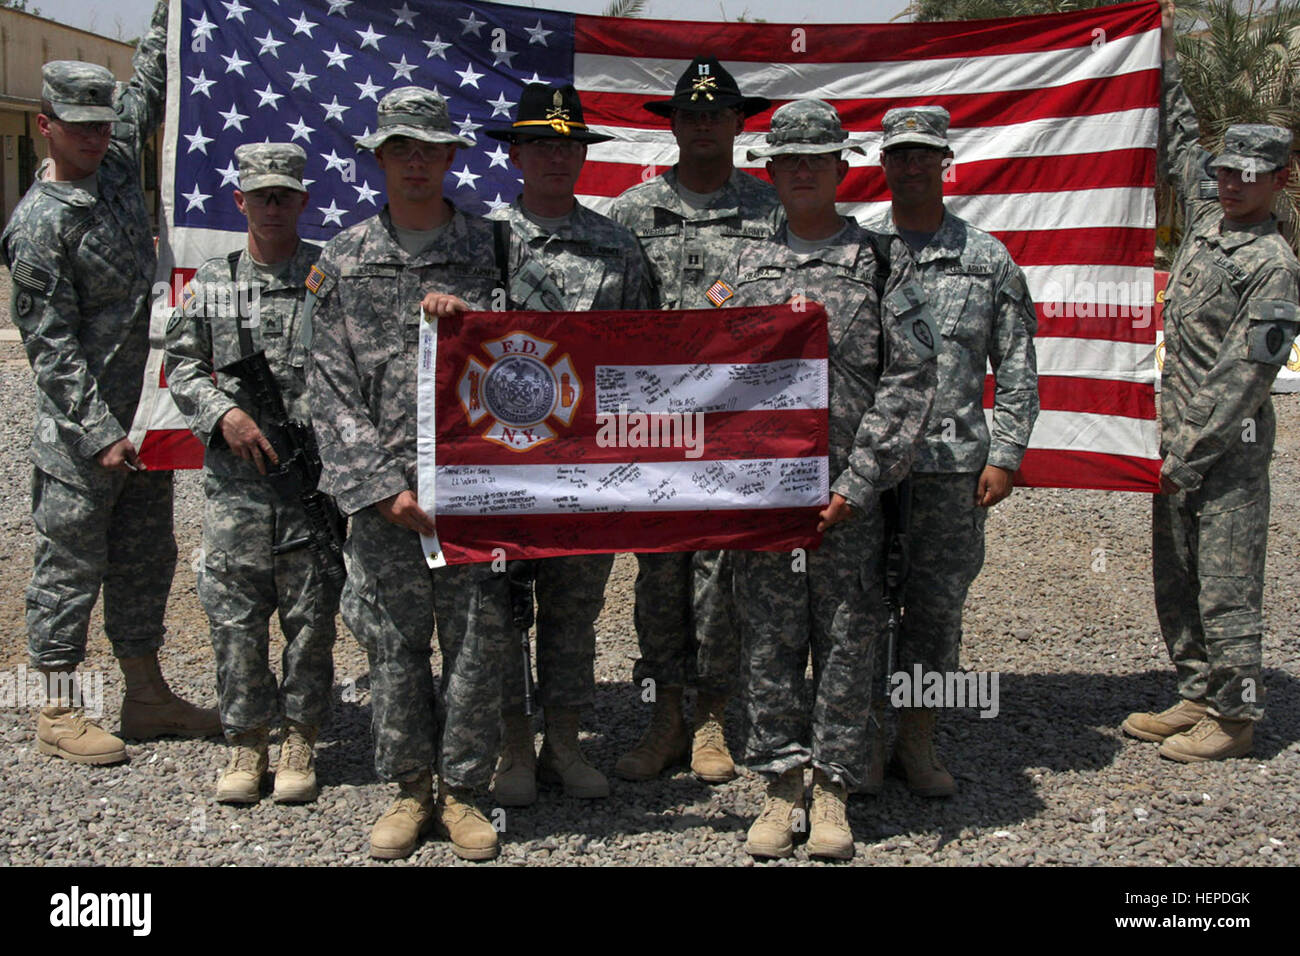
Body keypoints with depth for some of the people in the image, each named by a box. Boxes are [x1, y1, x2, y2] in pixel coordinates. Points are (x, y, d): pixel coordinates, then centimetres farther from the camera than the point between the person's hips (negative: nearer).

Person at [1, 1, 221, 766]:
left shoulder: (119, 162, 6)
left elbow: (151, 85, 24)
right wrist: (101, 433, -20)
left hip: (149, 413, 8)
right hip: (81, 431, -7)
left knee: (147, 559, 14)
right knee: (71, 565, 2)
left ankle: (146, 694, 25)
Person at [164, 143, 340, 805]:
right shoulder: (210, 284, 10)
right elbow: (181, 364, 10)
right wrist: (225, 413, -6)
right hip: (235, 476, 2)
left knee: (310, 613, 4)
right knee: (235, 613, 3)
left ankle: (300, 739, 18)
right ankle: (246, 741, 17)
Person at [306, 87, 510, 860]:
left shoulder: (493, 250, 6)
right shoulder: (343, 262, 6)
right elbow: (332, 389, 1)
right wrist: (382, 486, -7)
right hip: (382, 496, 1)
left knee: (479, 645, 4)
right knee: (394, 649, 7)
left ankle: (464, 790, 20)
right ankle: (411, 790, 24)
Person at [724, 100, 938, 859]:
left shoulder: (883, 265, 2)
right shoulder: (747, 269, 11)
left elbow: (910, 383, -4)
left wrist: (858, 484, -11)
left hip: (850, 495, -2)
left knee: (847, 640, 4)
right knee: (770, 640, 6)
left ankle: (834, 789, 17)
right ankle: (782, 784, 18)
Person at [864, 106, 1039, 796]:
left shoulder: (987, 259, 8)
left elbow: (1016, 368, 8)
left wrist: (1004, 455, 0)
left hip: (952, 463, 1)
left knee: (938, 605, 6)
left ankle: (919, 739, 19)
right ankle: (865, 738, 17)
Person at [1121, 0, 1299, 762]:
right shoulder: (1207, 215, 10)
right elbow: (1182, 141, 25)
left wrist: (1193, 452, -19)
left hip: (1231, 446, -8)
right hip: (1180, 435, 8)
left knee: (1227, 586, -3)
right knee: (1177, 579, 14)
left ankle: (1236, 716, 8)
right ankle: (1199, 697, 25)